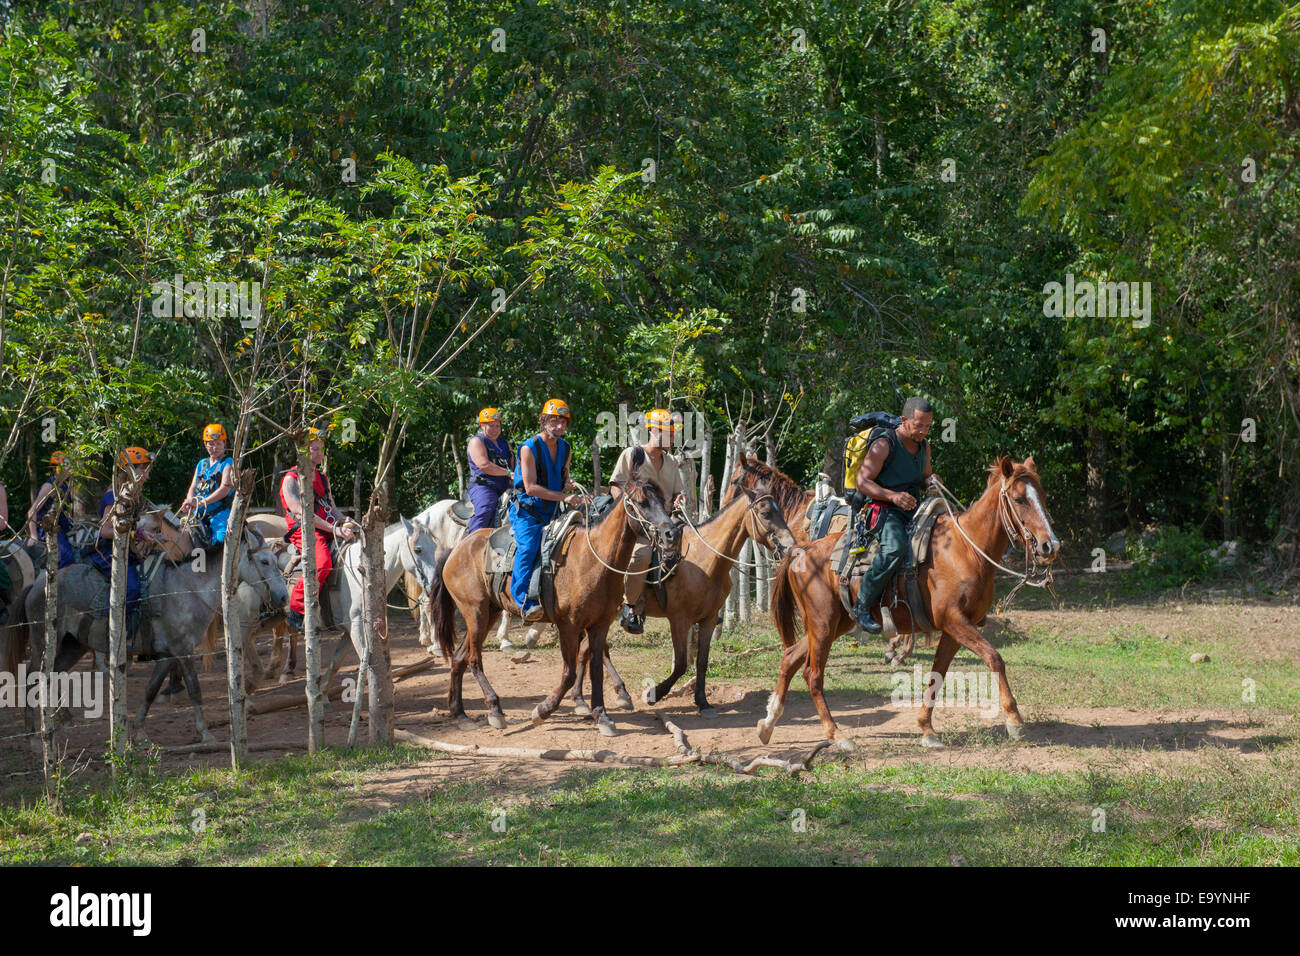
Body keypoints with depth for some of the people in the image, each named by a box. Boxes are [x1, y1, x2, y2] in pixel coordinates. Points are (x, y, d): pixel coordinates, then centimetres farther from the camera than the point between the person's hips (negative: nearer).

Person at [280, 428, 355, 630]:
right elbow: (302, 513, -14)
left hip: (327, 529, 8)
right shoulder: (291, 479, -3)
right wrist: (333, 529, -19)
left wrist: (345, 524, -1)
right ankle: (295, 611, -26)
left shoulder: (322, 478, 23)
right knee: (322, 563, -34)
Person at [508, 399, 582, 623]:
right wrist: (564, 497, -23)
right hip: (526, 511, -7)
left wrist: (569, 484, 0)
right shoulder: (529, 448, -12)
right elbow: (531, 488, -18)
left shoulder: (565, 448, 10)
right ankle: (524, 602, -34)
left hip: (552, 512, 7)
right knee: (528, 546, -27)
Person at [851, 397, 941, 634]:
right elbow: (863, 483, -14)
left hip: (912, 511, 8)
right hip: (883, 510, -8)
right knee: (895, 549, -35)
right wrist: (893, 496, -29)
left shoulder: (924, 446, 12)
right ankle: (862, 606, -27)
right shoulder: (884, 445, -11)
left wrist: (931, 481, 1)